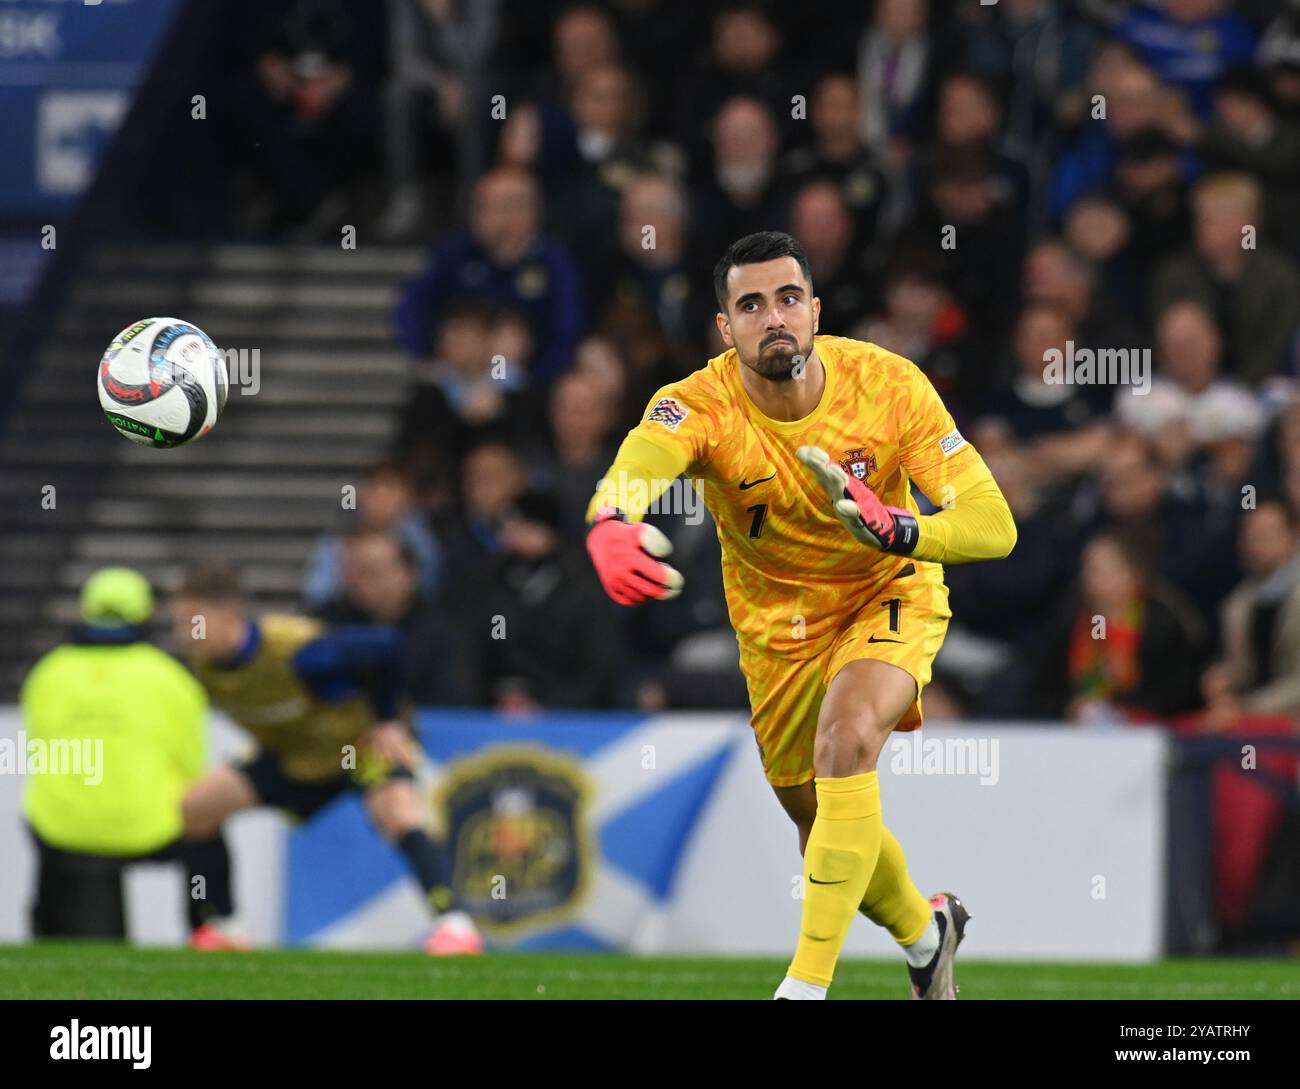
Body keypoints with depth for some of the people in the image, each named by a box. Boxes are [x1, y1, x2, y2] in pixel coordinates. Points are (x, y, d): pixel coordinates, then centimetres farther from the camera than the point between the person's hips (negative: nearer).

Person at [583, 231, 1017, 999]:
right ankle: (926, 931, 47)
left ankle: (809, 984, -26)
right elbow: (643, 456, -52)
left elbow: (993, 525, -26)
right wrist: (611, 524, -76)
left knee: (847, 737, -31)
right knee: (819, 819, 14)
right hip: (777, 621, 3)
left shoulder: (887, 384, -25)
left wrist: (892, 527, -45)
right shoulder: (702, 405, -27)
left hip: (888, 593, -2)